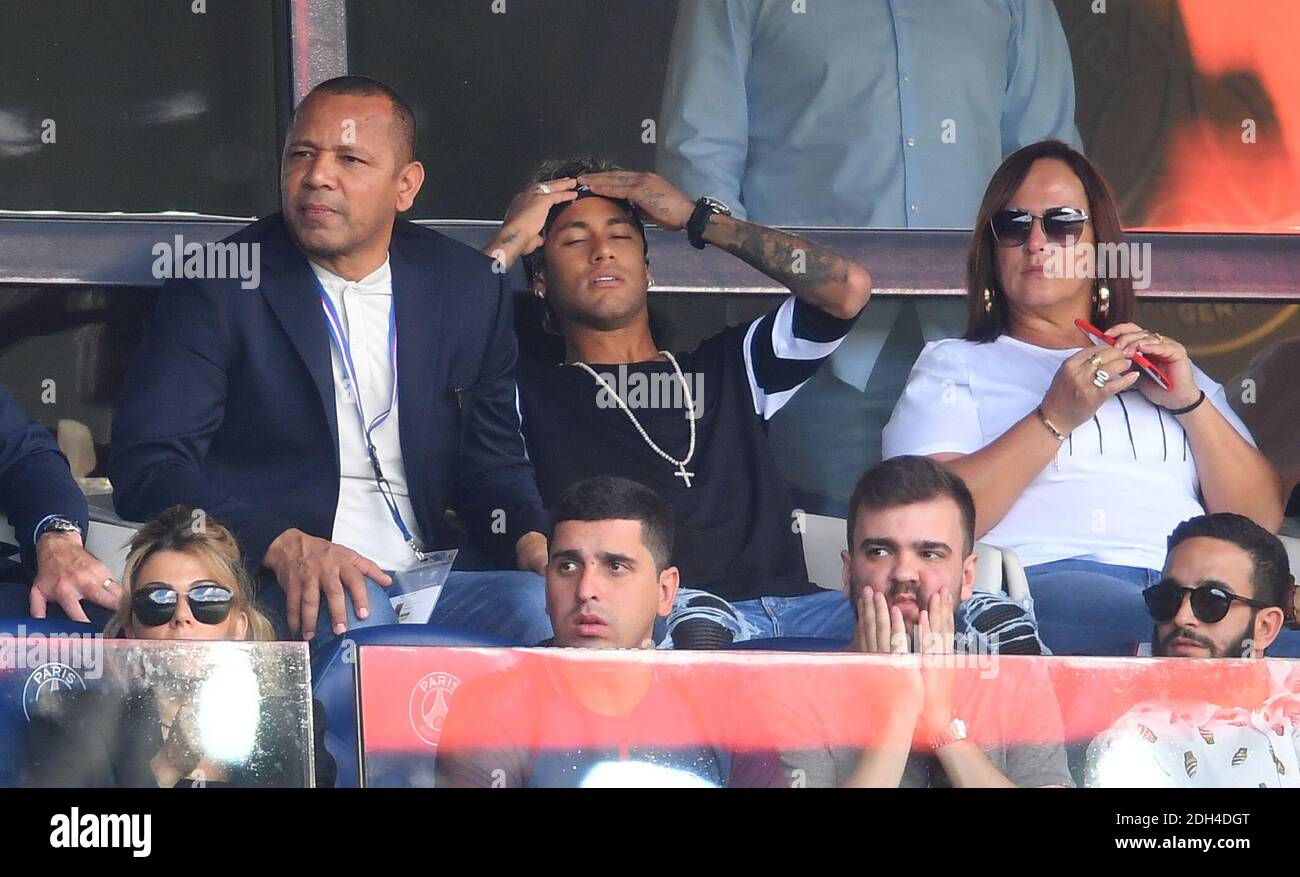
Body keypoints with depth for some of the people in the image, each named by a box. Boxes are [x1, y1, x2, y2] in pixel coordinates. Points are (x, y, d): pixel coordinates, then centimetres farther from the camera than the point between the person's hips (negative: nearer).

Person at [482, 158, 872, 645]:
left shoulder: (727, 368, 30)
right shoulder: (531, 391, 20)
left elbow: (848, 289, 20)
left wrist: (695, 216, 26)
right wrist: (509, 241, 16)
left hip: (787, 602, 3)